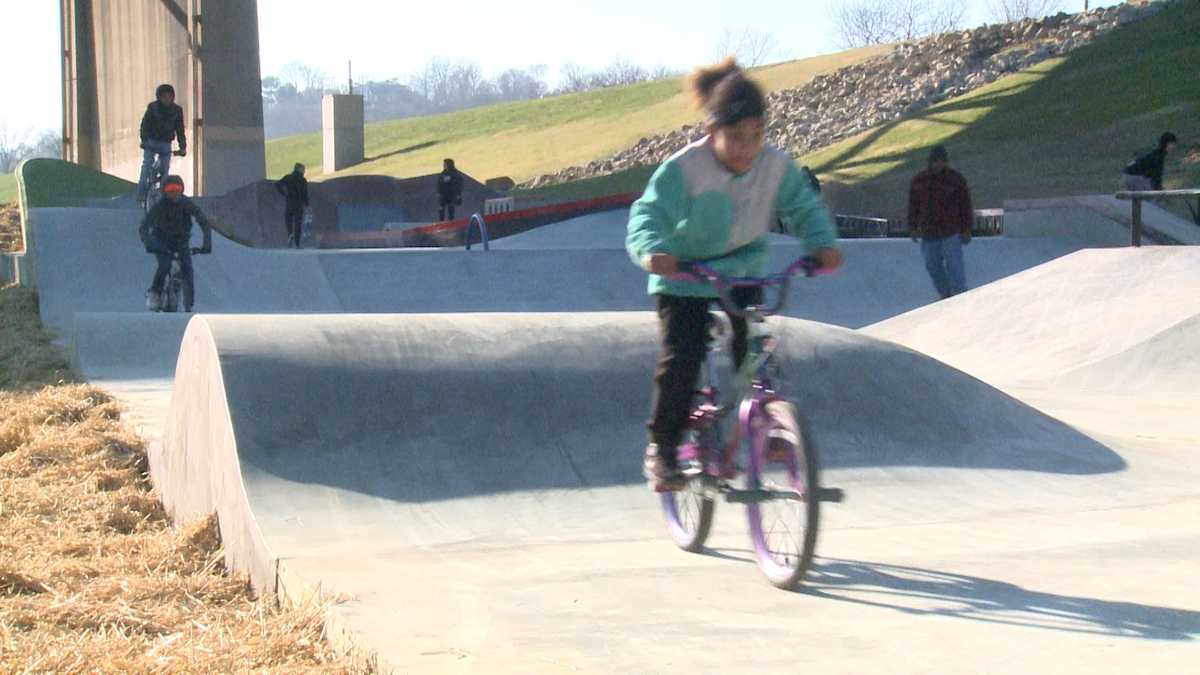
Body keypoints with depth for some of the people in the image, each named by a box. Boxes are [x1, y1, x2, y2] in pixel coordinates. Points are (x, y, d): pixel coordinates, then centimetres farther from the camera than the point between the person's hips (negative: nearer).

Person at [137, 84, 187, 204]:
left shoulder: (177, 110, 1)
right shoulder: (152, 107, -6)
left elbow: (180, 130, 3)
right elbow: (145, 125, -10)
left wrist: (183, 147, -6)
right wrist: (144, 140, -24)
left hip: (165, 143, 2)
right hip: (151, 141, -2)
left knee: (164, 169, -3)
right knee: (147, 166, -15)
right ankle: (141, 194, -15)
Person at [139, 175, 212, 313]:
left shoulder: (187, 204, -18)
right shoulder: (159, 206, -21)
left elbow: (204, 222, -21)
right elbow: (143, 227, -26)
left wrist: (207, 243, -36)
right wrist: (148, 243, -44)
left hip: (182, 241, 1)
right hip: (163, 242, -1)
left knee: (187, 268, -19)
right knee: (164, 265, -29)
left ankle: (189, 307, -13)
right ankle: (154, 293, -9)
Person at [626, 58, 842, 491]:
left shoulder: (777, 166, -12)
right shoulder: (683, 169, -25)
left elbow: (805, 207, -3)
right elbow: (649, 214, -30)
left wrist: (822, 243, -24)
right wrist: (654, 250, -52)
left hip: (743, 275, 4)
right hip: (684, 279, -3)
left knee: (753, 351, -8)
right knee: (681, 360, -12)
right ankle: (661, 449, 2)